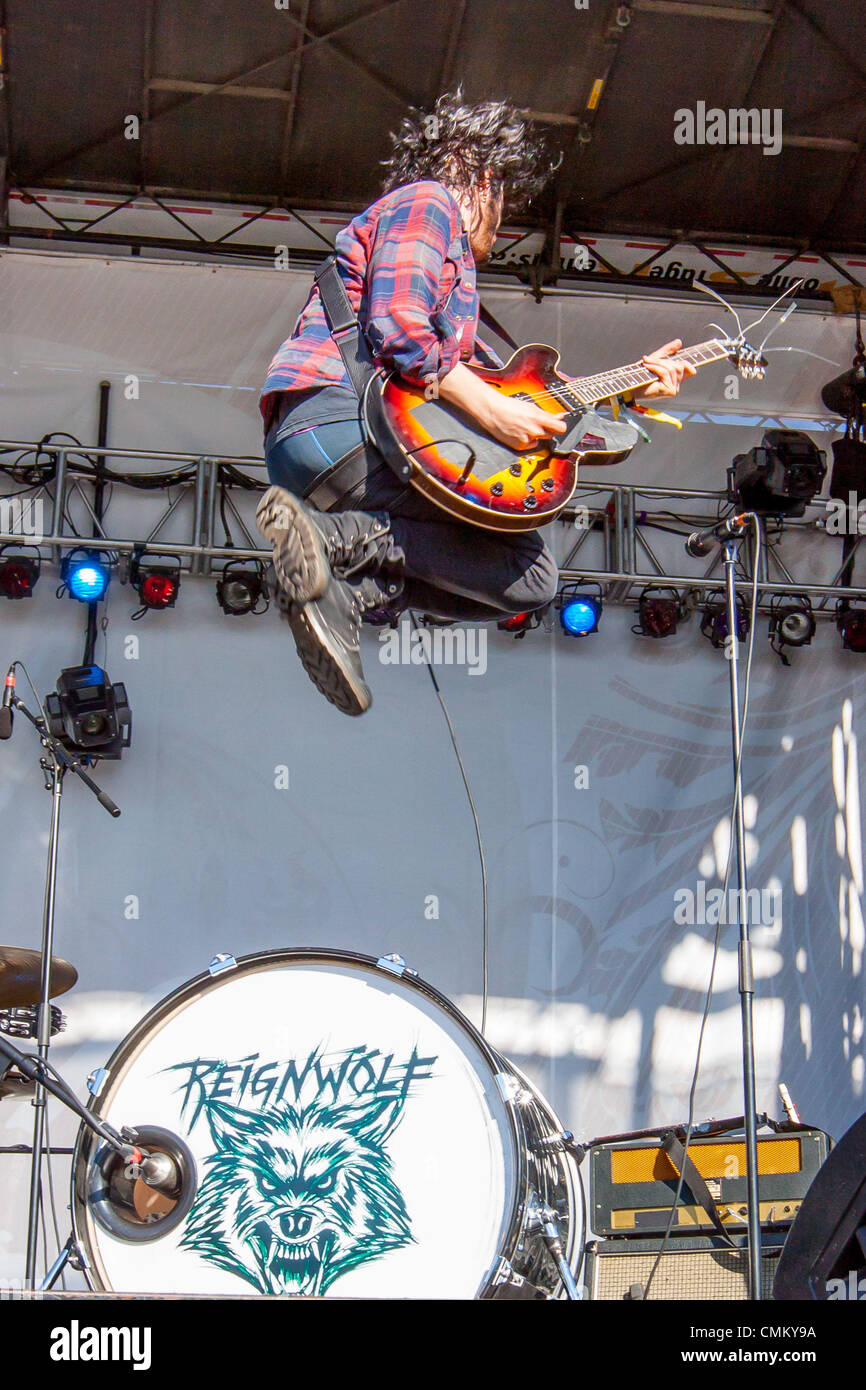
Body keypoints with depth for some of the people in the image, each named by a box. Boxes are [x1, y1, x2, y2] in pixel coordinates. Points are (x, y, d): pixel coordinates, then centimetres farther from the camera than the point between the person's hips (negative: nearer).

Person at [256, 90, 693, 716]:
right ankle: (337, 540, -20)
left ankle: (344, 592, -10)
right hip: (342, 414, -10)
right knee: (532, 574, -13)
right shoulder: (427, 203, 6)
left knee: (526, 578, 9)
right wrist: (489, 409, -15)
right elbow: (395, 325, -14)